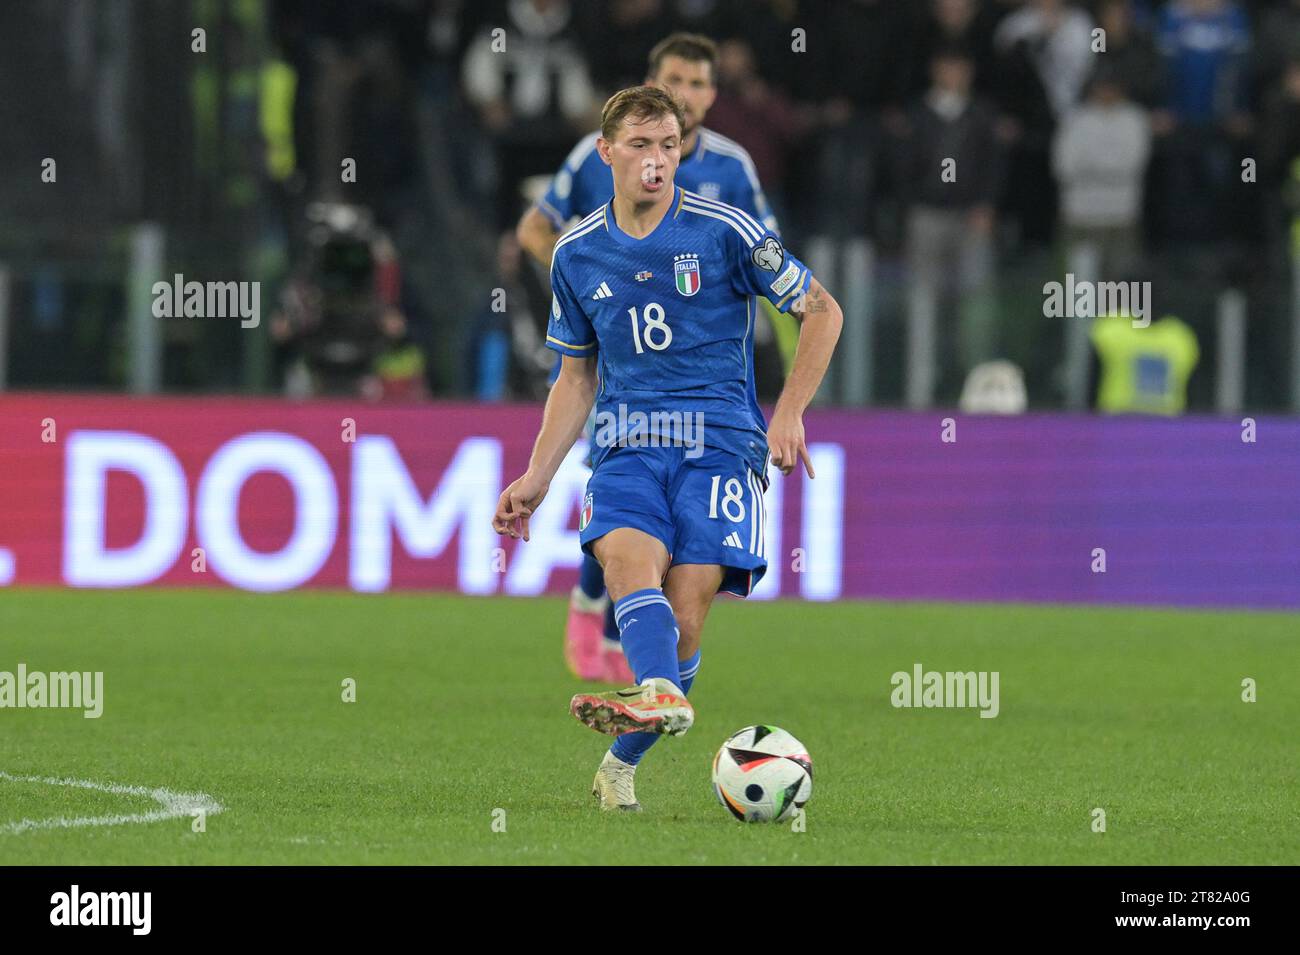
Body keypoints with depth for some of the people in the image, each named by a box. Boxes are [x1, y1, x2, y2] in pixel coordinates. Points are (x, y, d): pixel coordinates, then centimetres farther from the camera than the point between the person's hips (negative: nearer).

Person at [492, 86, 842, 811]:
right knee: (628, 555, -29)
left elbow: (822, 310, 6)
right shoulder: (577, 255, 11)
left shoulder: (725, 231, -1)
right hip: (626, 444, 3)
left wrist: (790, 413, -3)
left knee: (687, 606, -16)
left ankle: (623, 762, 0)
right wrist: (537, 478, 15)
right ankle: (661, 696, -54)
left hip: (719, 441, -3)